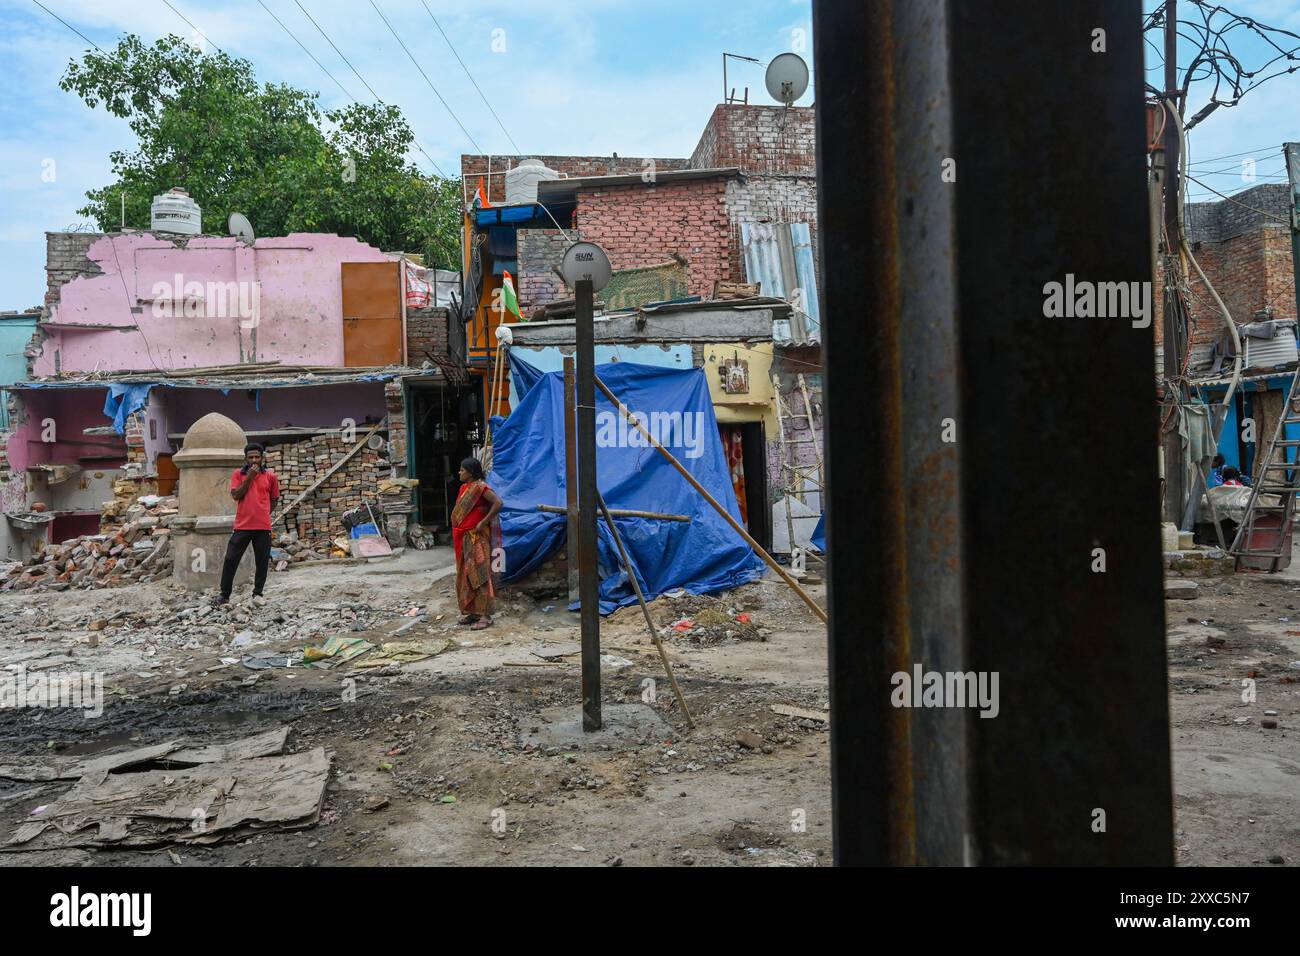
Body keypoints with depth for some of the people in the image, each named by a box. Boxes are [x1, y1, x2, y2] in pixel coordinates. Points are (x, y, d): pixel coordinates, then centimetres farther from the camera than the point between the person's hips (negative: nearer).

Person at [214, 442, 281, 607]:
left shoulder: (270, 476, 5)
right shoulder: (238, 474, 4)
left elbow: (274, 499, 16)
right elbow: (236, 495, -8)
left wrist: (263, 513, 6)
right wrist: (249, 477, -12)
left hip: (263, 526, 1)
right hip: (242, 525, 0)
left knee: (262, 561, 4)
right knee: (231, 559, 0)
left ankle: (258, 593, 19)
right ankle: (224, 594, 10)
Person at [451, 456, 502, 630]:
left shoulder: (480, 487, -13)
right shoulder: (464, 487, 14)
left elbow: (498, 503, -24)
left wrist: (484, 522, -20)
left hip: (478, 537, -9)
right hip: (465, 537, 9)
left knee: (479, 574, -9)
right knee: (466, 575, 11)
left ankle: (485, 615, -7)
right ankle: (472, 612, 19)